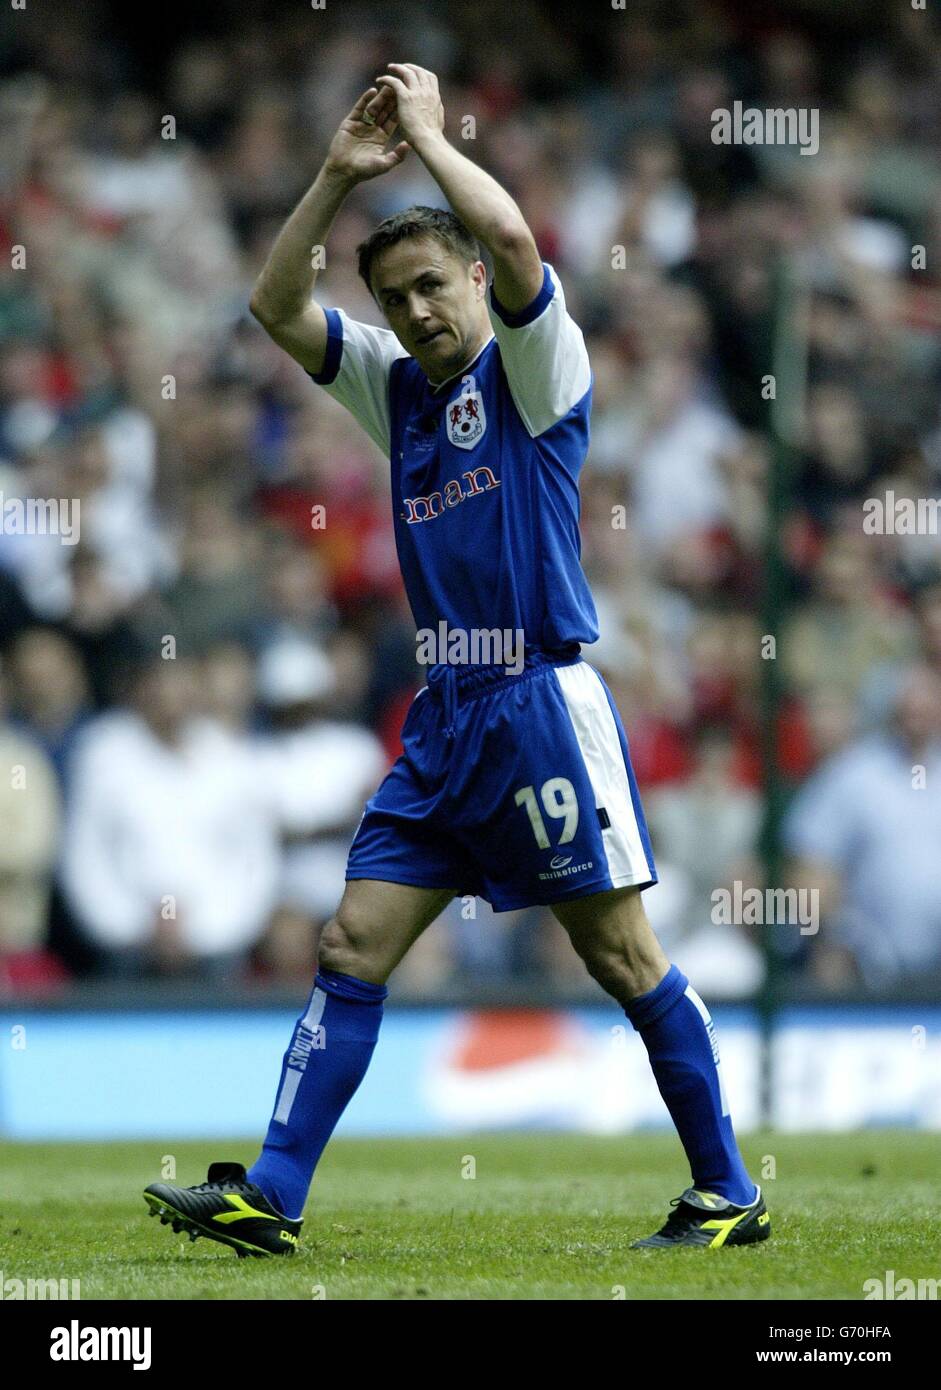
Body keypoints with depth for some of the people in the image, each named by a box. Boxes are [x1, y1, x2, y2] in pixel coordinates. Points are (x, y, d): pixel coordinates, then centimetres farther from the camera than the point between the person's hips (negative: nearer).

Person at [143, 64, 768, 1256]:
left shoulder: (531, 369, -4)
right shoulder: (396, 386, 15)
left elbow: (514, 241, -21)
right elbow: (278, 308, 10)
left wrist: (429, 135, -9)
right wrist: (339, 176, 1)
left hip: (543, 701, -7)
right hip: (445, 715, 7)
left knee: (622, 957, -3)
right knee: (352, 948, 0)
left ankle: (727, 1193, 5)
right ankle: (269, 1198, -2)